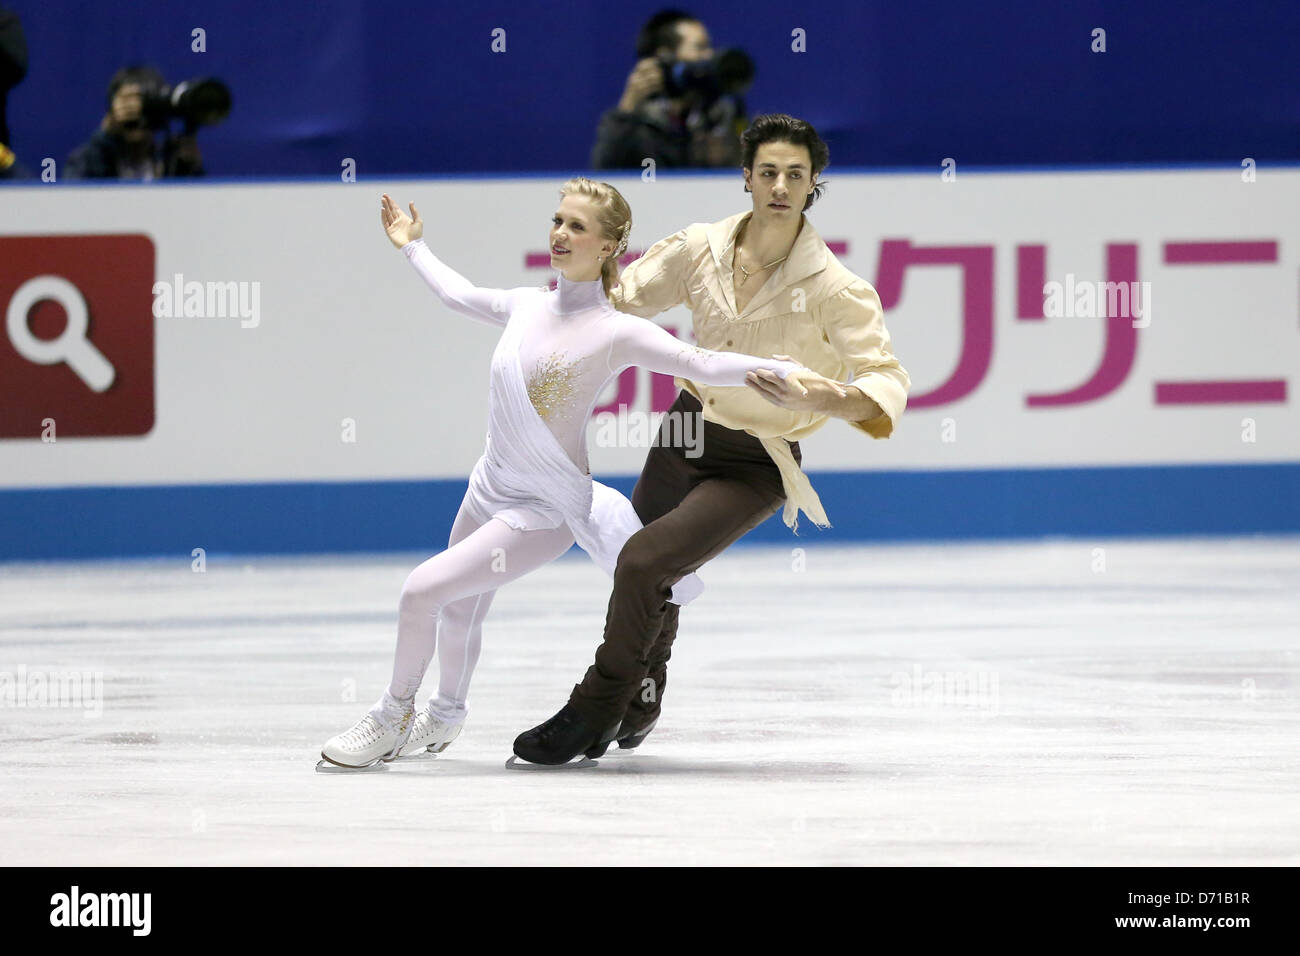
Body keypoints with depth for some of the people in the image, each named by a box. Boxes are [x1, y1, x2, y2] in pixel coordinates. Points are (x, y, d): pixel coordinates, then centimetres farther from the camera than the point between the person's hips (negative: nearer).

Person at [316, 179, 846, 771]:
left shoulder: (616, 332, -16)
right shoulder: (526, 307, 2)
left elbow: (703, 365, -23)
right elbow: (457, 295, 23)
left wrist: (777, 369, -37)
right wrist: (414, 247, 35)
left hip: (546, 513, -6)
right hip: (490, 488, 6)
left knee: (422, 591, -15)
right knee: (459, 611, 25)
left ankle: (393, 716, 8)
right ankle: (445, 716, 53)